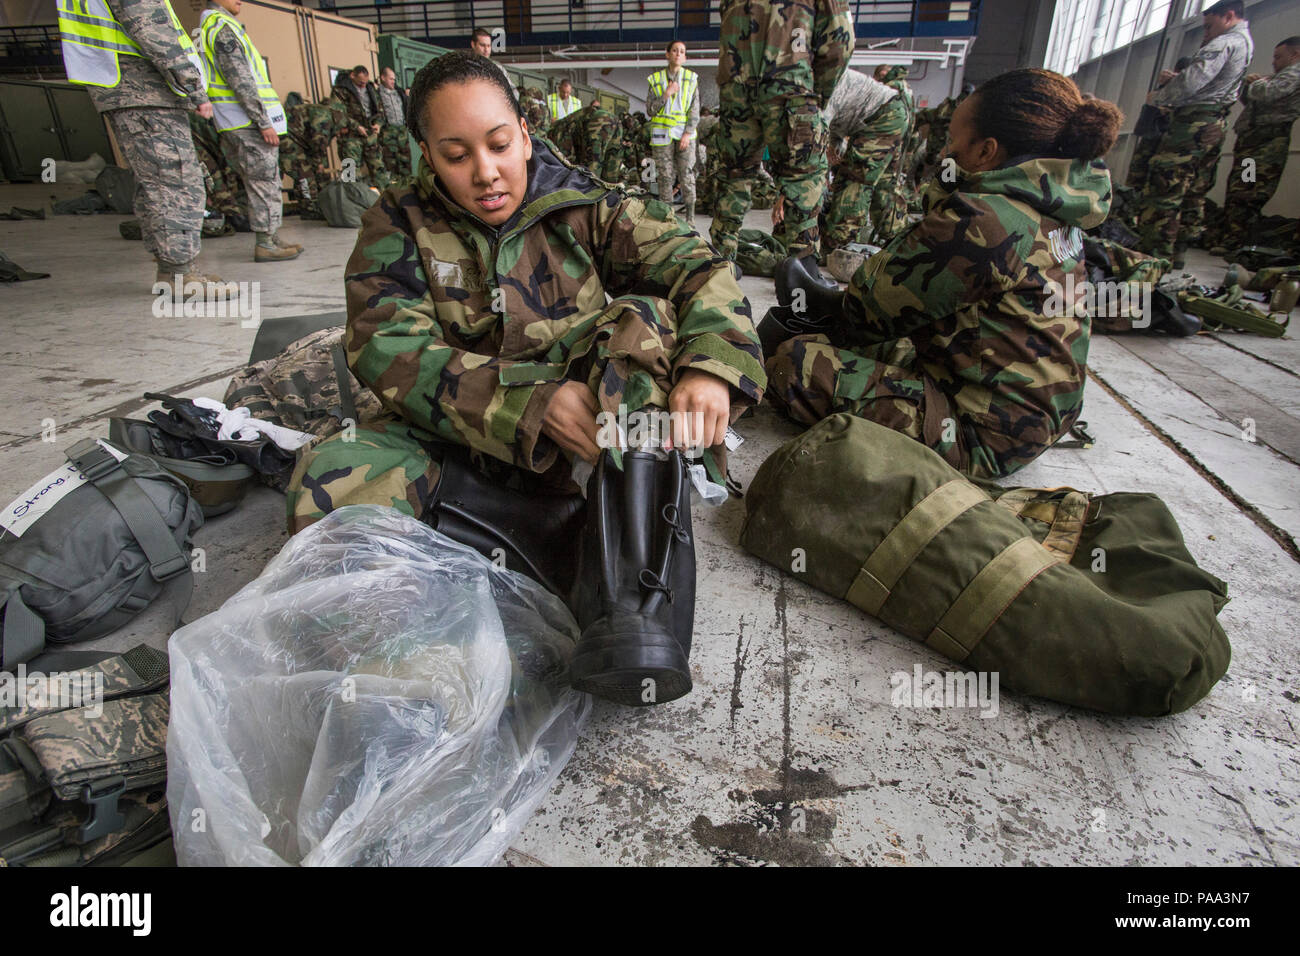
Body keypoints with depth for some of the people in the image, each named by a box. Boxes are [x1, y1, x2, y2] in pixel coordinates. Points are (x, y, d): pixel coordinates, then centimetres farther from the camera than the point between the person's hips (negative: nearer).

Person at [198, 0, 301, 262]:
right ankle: (265, 244, -7)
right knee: (265, 183, -8)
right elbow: (240, 80, -18)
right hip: (247, 121, -10)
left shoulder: (207, 29, 23)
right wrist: (264, 122, -19)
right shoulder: (222, 27, -9)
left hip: (235, 123, 10)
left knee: (265, 183, 12)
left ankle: (271, 237, 15)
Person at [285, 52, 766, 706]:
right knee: (327, 481, -24)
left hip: (584, 437, 1)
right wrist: (535, 403, -28)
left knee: (640, 319, -26)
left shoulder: (580, 205, 3)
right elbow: (387, 348, -13)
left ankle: (631, 596, -39)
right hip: (459, 435, 0)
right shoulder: (398, 224, 2)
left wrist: (711, 366, -31)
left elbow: (696, 265, -8)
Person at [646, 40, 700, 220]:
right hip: (662, 134, 1)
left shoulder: (692, 78, 9)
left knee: (687, 176, -6)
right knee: (665, 177, -2)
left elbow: (695, 111, 4)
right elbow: (650, 110, 4)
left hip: (685, 133, 0)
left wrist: (688, 133, -9)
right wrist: (666, 94, -9)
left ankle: (690, 219, -3)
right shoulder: (656, 79, 8)